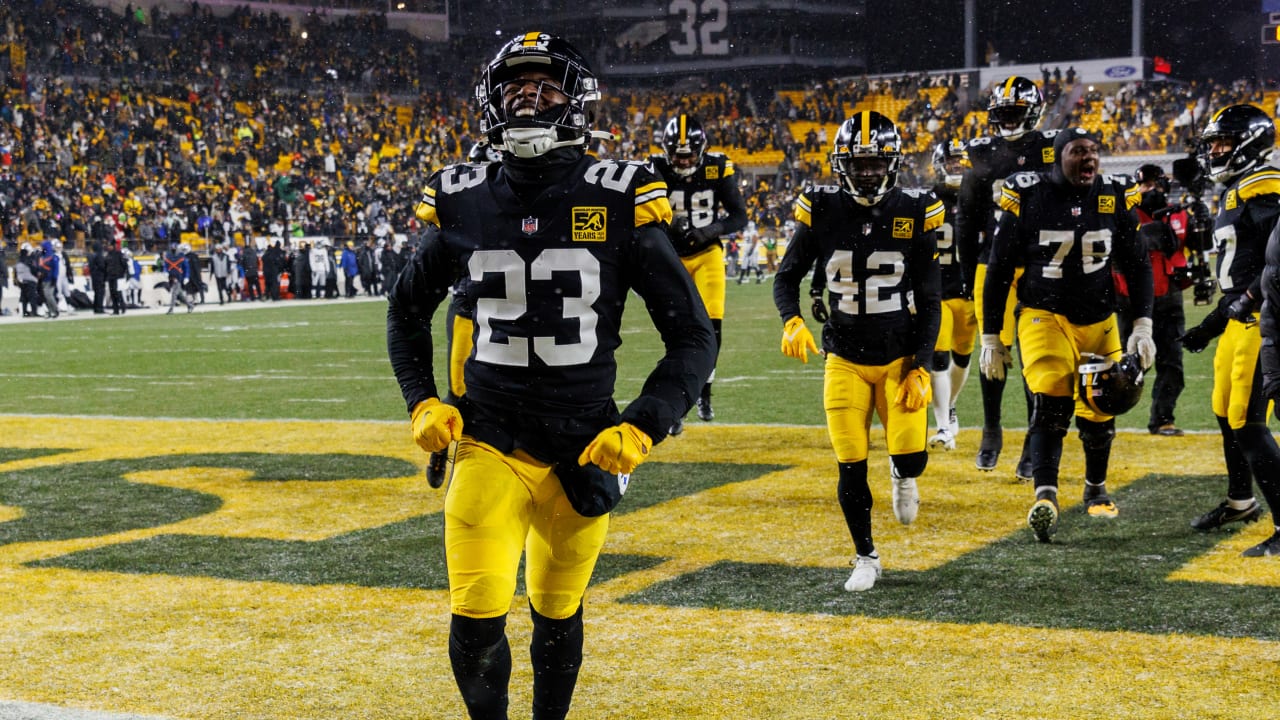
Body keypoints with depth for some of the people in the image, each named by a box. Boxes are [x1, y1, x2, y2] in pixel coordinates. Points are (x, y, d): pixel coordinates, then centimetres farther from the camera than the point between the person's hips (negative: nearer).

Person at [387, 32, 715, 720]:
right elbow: (407, 308, 17)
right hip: (488, 446, 1)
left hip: (583, 452, -1)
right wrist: (422, 403, 3)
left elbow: (693, 336, -5)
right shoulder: (463, 202, -1)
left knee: (558, 616, 15)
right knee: (476, 623, -10)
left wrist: (642, 429, -15)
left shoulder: (618, 201, -8)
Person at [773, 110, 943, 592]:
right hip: (845, 361, 0)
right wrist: (791, 321, -17)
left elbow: (929, 302, -3)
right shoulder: (822, 212, -8)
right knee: (851, 469, -1)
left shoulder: (914, 214, -8)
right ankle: (866, 557, 21)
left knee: (911, 458, -10)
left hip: (900, 357, 0)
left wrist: (922, 369, -9)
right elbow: (787, 277, 4)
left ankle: (902, 476, 29)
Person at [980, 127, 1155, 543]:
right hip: (1044, 316, -3)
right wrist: (991, 338, -2)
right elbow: (998, 270, -3)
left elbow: (1137, 266, 6)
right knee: (1050, 403, -23)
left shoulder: (1116, 198, -1)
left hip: (1099, 320, 3)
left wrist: (1142, 326, -4)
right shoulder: (1028, 198, -9)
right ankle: (1045, 497, -31)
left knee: (1098, 413, 10)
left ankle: (1096, 488, 36)